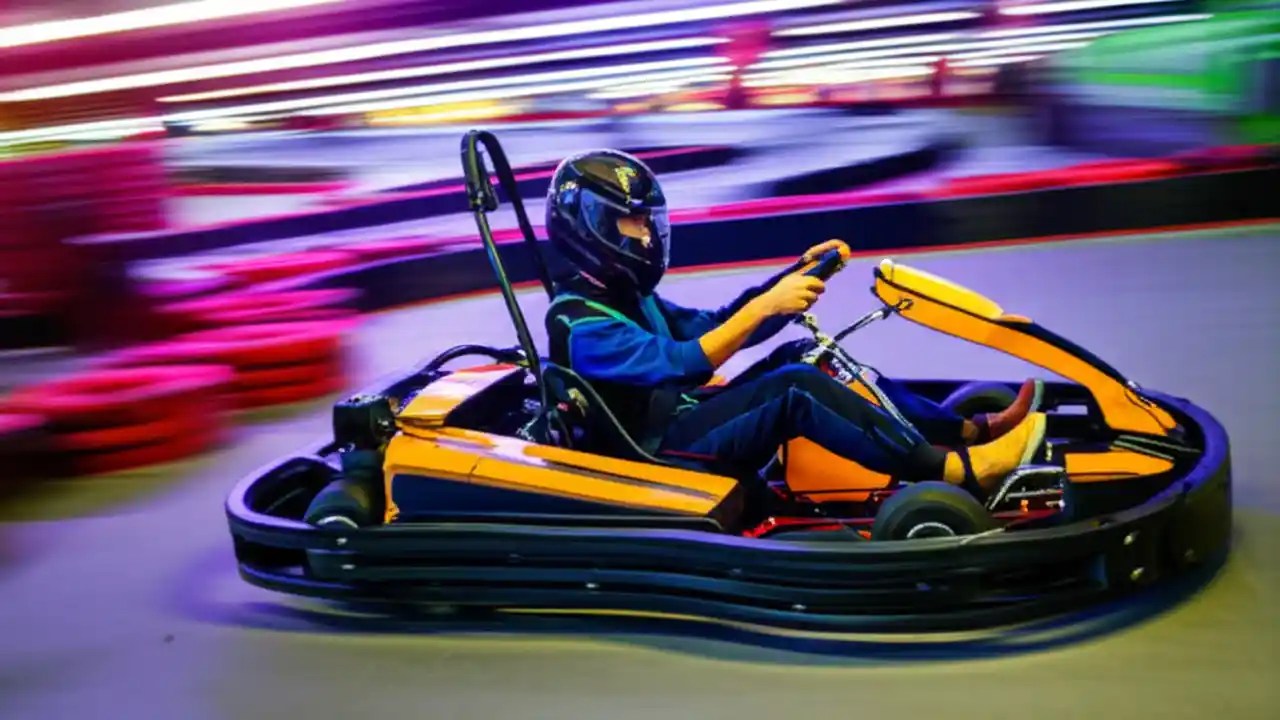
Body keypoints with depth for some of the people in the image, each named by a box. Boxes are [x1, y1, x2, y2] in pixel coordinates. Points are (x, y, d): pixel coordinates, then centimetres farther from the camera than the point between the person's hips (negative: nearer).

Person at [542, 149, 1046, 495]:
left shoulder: (624, 296, 16)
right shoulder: (580, 323, -15)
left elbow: (711, 327, 14)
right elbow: (681, 362, -26)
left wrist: (799, 273, 4)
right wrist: (765, 306, -28)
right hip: (661, 454, -9)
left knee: (800, 357, -5)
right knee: (795, 390, -27)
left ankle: (968, 429, -9)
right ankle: (960, 469, -27)